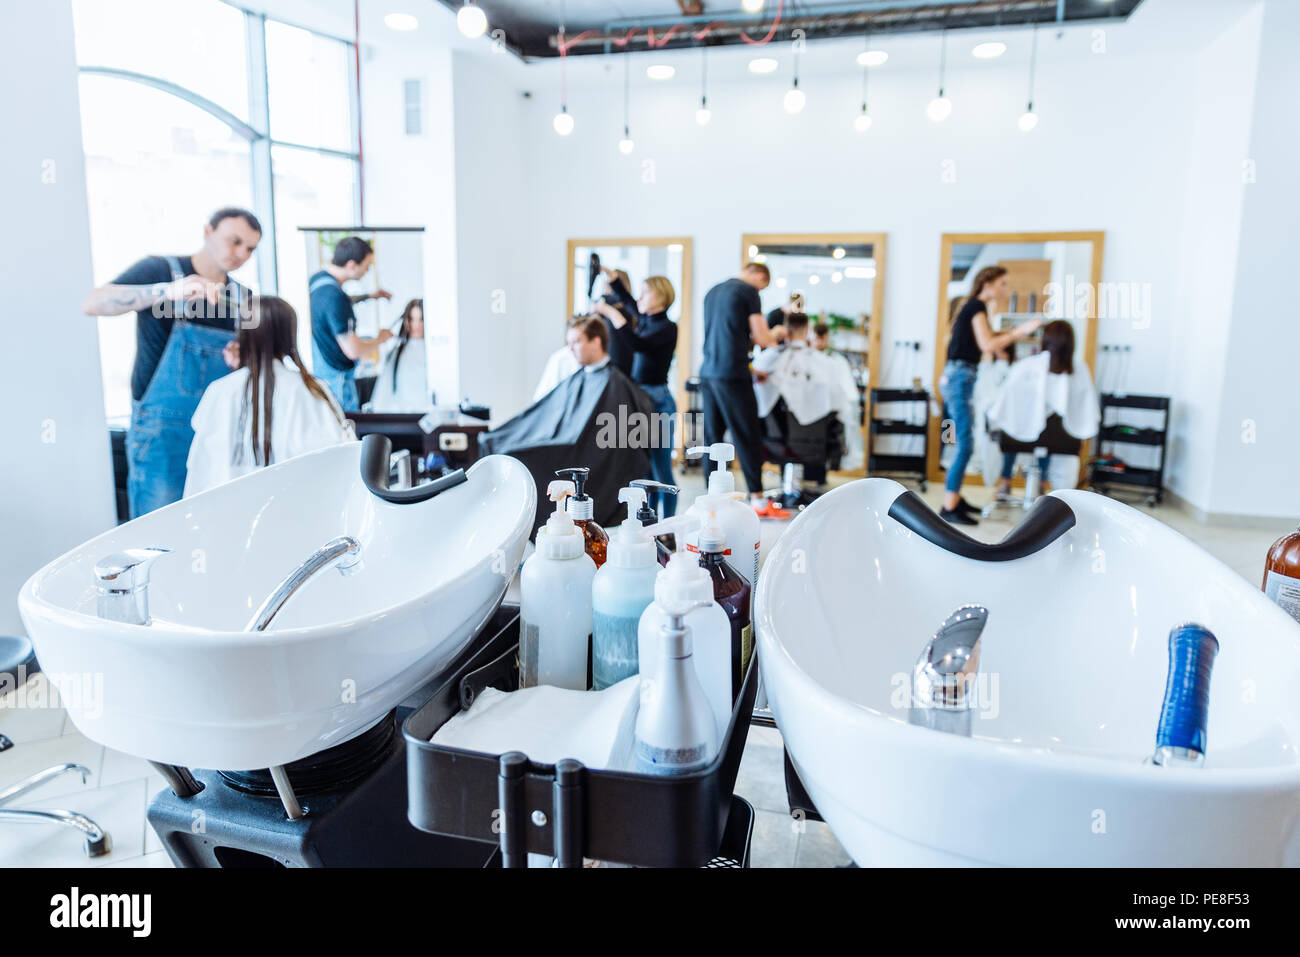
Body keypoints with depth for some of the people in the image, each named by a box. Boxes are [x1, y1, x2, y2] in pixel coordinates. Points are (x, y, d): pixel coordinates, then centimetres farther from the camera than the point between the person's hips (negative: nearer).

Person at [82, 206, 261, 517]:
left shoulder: (240, 296, 11)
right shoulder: (160, 270, -3)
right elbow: (93, 303, -18)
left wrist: (241, 361, -7)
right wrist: (168, 290, -32)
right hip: (162, 435, -4)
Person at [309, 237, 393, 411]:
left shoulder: (318, 278, 3)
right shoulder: (333, 296, -27)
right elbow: (352, 350, -25)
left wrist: (368, 296, 25)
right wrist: (380, 339, -7)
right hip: (335, 377, -10)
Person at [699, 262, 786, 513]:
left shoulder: (713, 291, 19)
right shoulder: (749, 292, -4)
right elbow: (762, 339, -5)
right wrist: (776, 334, 16)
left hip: (708, 372, 7)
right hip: (732, 374, -7)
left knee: (712, 436, 9)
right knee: (748, 437, -1)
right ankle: (757, 499, 3)